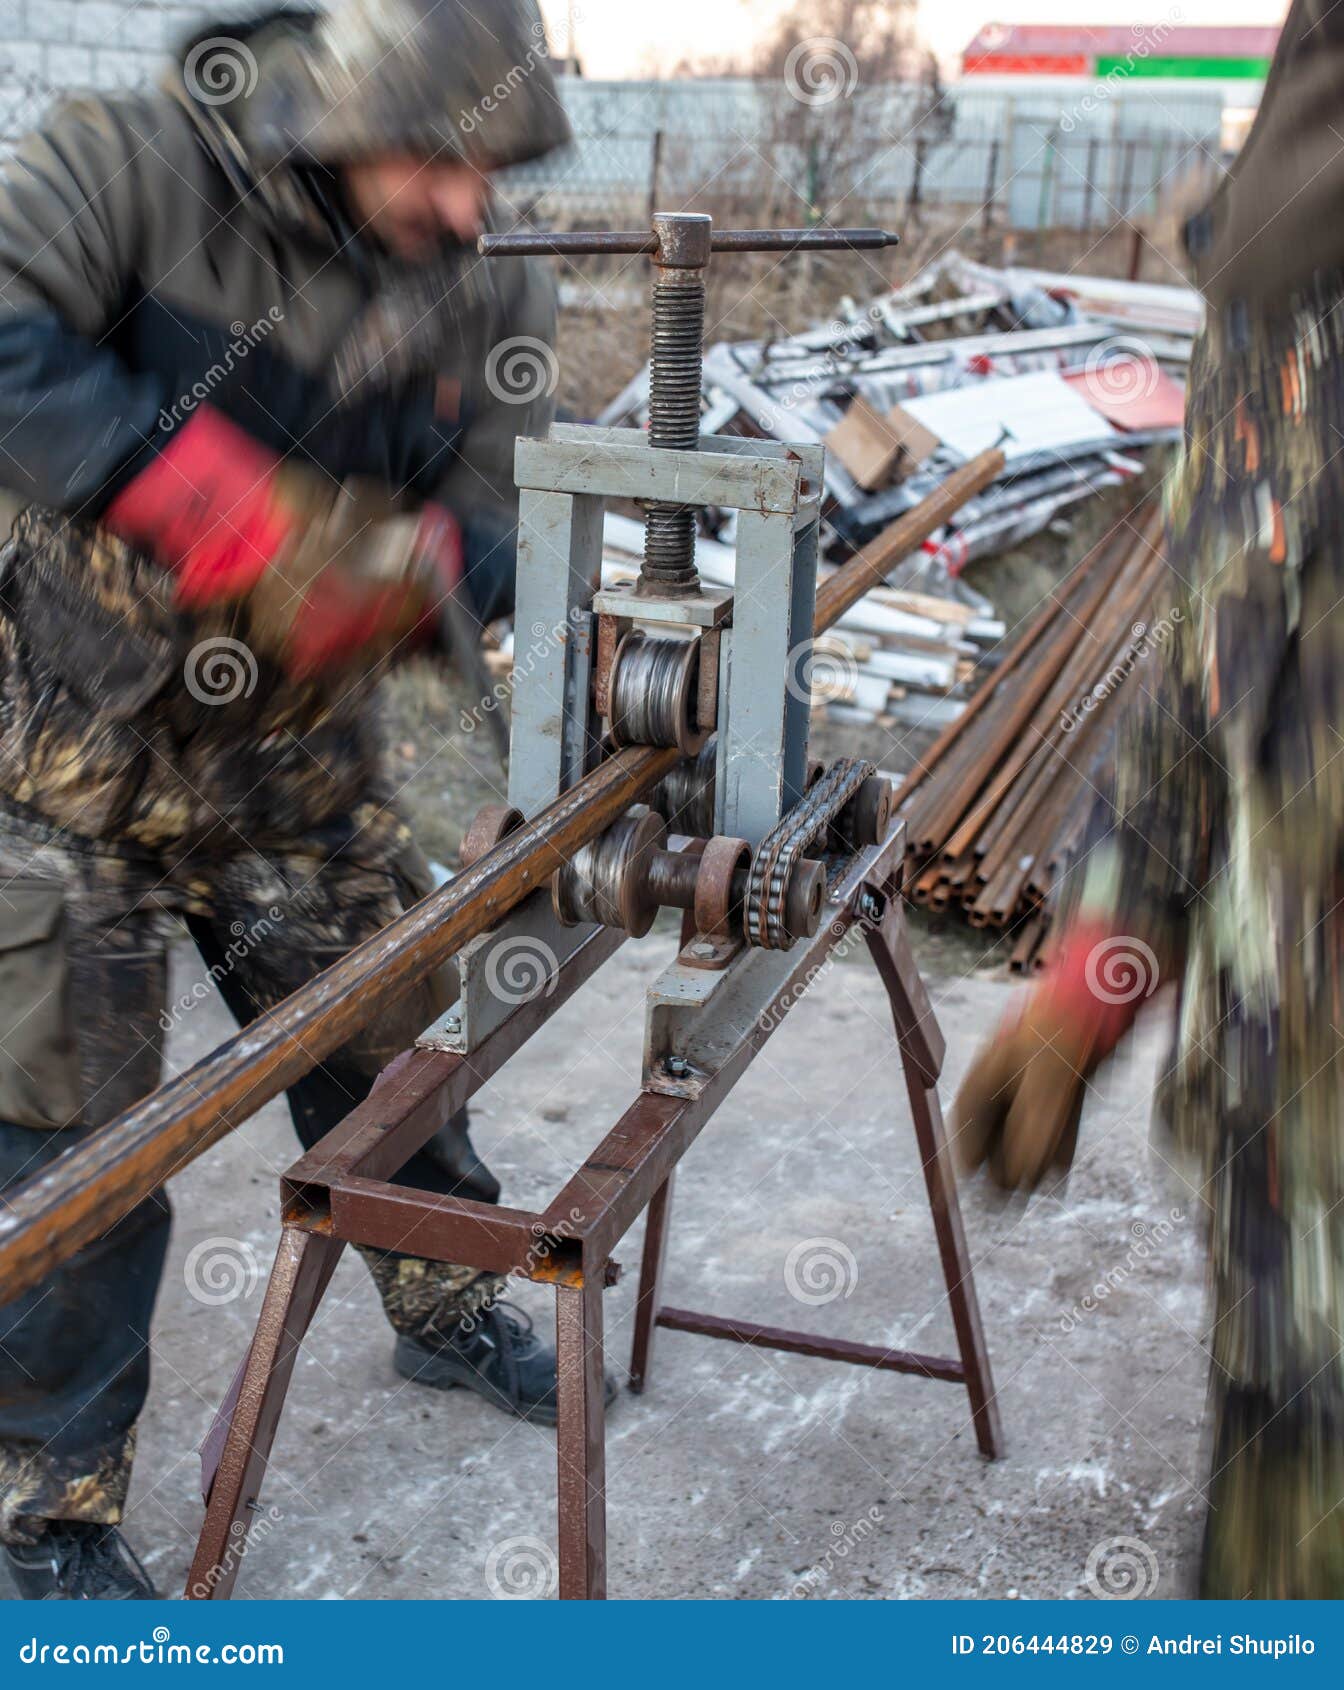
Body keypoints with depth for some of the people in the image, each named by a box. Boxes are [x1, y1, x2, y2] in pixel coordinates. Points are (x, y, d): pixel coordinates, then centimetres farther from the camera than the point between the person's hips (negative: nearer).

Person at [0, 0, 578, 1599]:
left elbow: (497, 521, -5)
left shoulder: (482, 300, -3)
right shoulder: (133, 173, -17)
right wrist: (218, 501, -40)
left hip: (297, 757, 5)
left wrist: (401, 563, -29)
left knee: (386, 1044, 17)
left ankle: (445, 1309, 45)